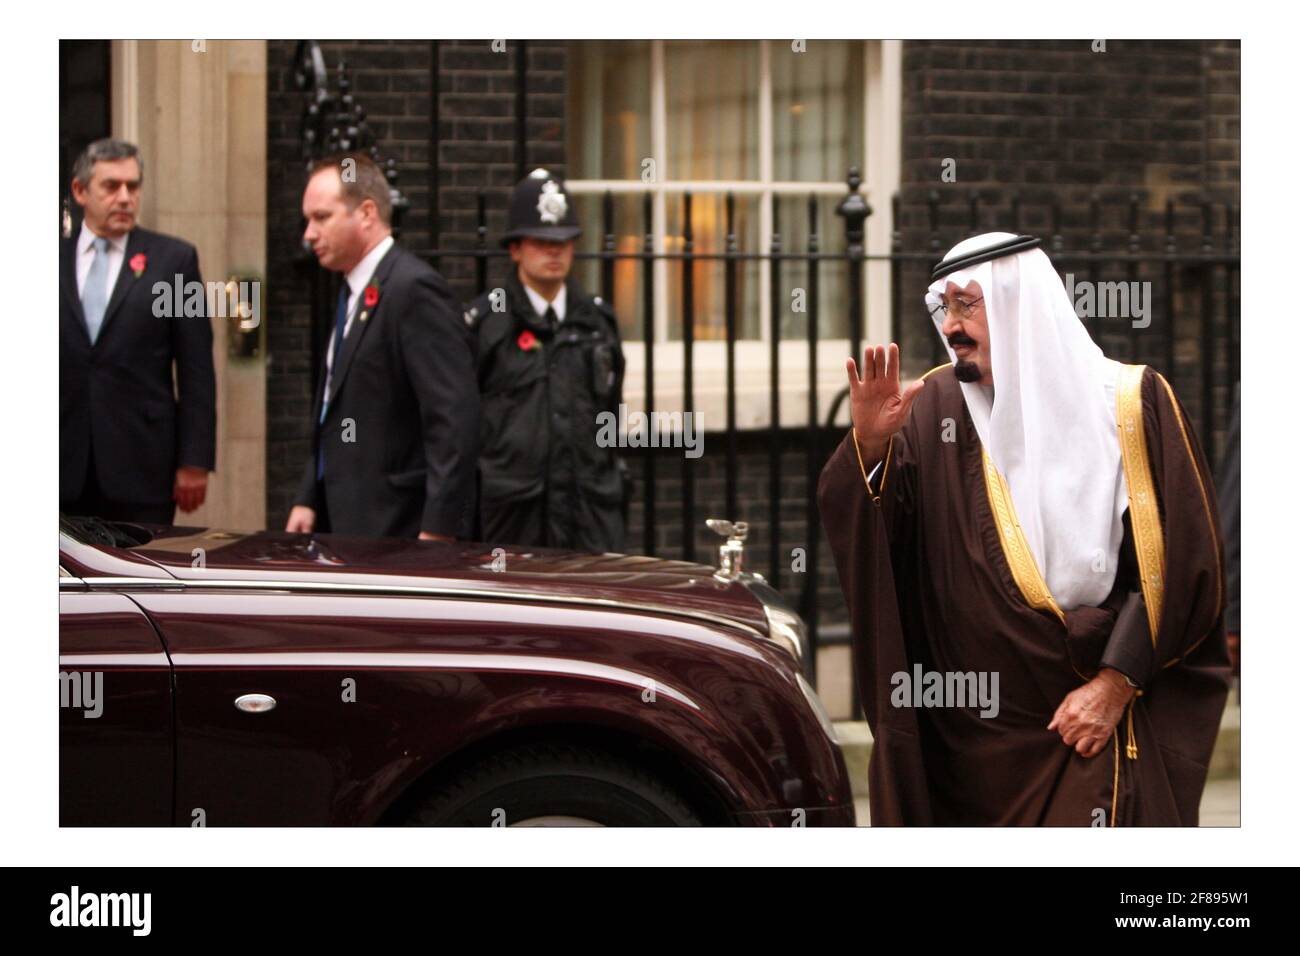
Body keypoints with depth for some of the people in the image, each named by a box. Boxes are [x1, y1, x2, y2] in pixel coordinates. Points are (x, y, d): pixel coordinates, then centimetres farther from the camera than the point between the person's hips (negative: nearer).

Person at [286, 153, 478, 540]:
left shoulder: (413, 289, -14)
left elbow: (454, 419, -20)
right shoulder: (354, 291, 16)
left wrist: (436, 533, -23)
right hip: (345, 524, 9)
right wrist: (308, 501, 14)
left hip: (396, 531, -9)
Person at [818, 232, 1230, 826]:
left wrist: (1116, 682, -10)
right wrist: (870, 444, -24)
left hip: (1094, 715, -2)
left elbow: (1180, 563, -4)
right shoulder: (938, 405, 5)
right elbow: (860, 526, -5)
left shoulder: (1132, 403, -3)